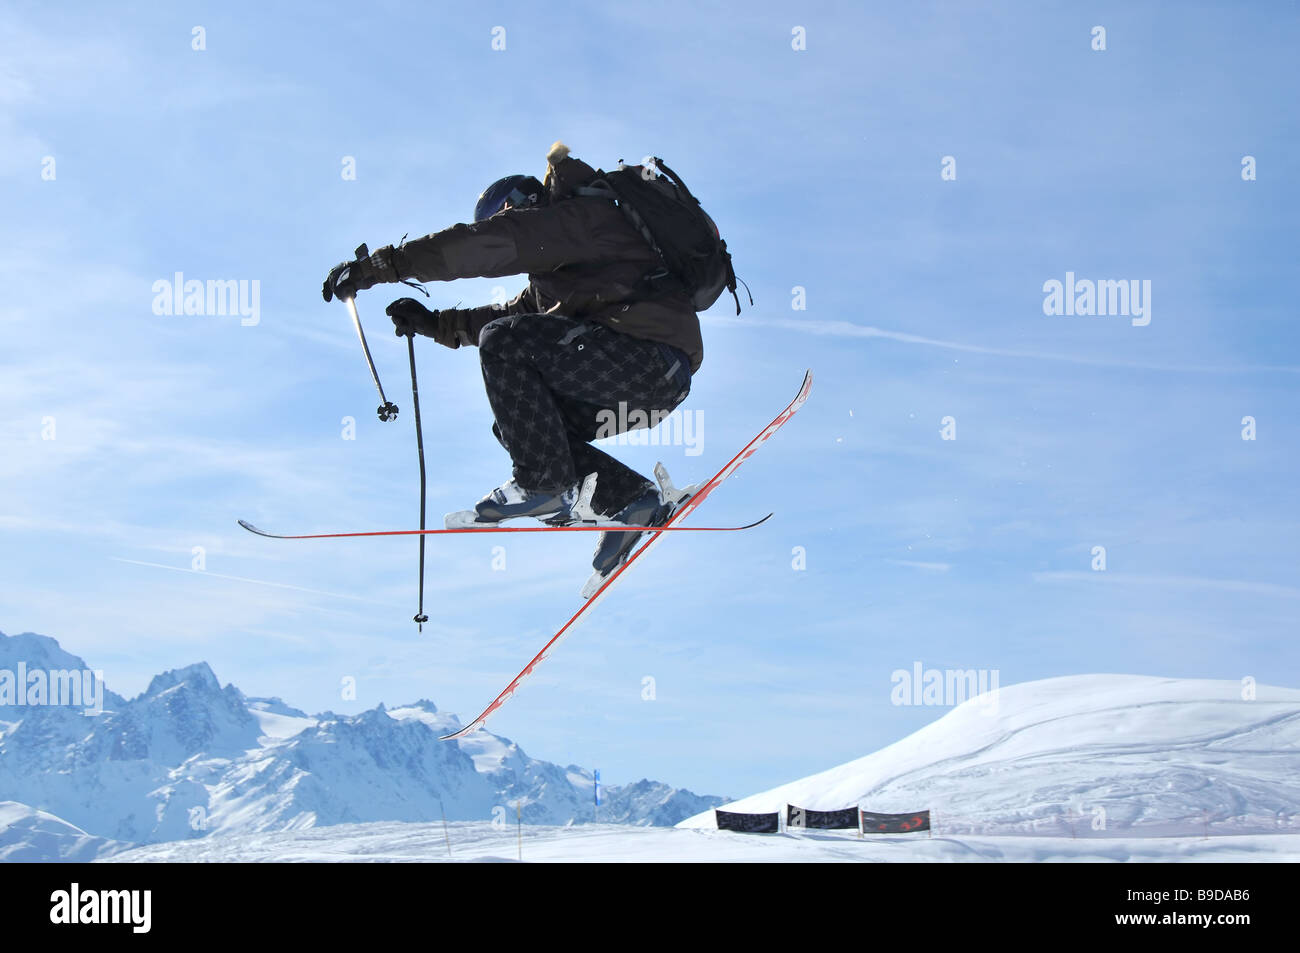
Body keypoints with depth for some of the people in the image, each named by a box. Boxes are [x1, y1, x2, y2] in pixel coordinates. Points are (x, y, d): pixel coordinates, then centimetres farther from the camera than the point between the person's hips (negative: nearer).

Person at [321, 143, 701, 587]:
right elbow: (516, 314, 30)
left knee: (505, 345, -16)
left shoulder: (581, 216, -3)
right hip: (651, 382, 10)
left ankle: (543, 486, -13)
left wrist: (380, 265, -14)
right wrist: (434, 323, 18)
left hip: (652, 355, -10)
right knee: (517, 424, 10)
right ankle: (633, 502, 3)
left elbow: (484, 245, -14)